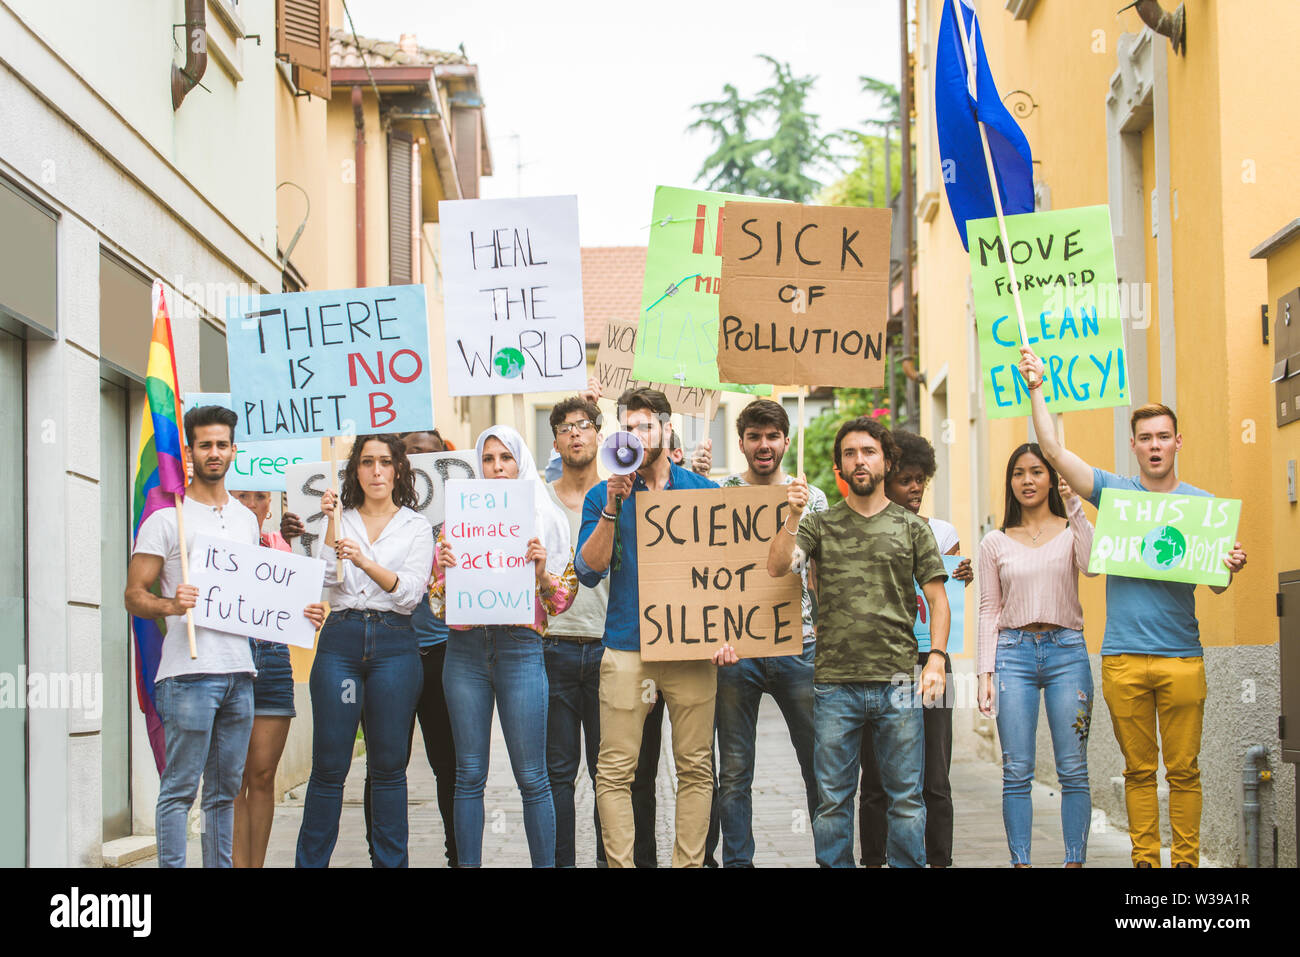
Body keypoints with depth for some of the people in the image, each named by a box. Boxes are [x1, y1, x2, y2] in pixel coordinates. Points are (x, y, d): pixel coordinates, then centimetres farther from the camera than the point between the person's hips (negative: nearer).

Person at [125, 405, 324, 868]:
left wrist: (300, 612, 8)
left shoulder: (246, 519, 18)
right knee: (180, 788, -6)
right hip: (189, 671, -6)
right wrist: (170, 605, -23)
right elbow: (134, 595, -3)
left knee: (225, 789, 10)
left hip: (239, 671, 6)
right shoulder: (165, 519, -1)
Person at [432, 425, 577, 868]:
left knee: (532, 777, -3)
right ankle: (467, 863, 8)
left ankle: (545, 863, 4)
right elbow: (440, 596, 12)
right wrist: (446, 564, -7)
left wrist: (541, 571, -12)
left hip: (521, 647, -2)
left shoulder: (546, 521, 8)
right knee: (469, 774, 3)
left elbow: (563, 599, 6)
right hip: (466, 648, 2)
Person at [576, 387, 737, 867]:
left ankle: (688, 863, 10)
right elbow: (589, 571, -3)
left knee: (695, 769, 2)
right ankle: (620, 863, 3)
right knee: (615, 772, -4)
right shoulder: (603, 496, 8)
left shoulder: (704, 492, 9)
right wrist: (613, 508, -14)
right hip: (626, 649, 0)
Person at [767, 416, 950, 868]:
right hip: (834, 684, 0)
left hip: (898, 682, 0)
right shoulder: (819, 524, 9)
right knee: (832, 800, 5)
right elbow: (777, 567, -5)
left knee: (906, 797, 4)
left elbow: (937, 597, 7)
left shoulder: (911, 527, 8)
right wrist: (793, 517, -17)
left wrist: (937, 657, -6)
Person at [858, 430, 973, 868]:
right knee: (876, 781, 0)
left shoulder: (942, 532, 10)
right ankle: (873, 860, 8)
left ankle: (939, 861, 5)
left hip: (930, 660, 2)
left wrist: (963, 581, -7)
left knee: (935, 780, -1)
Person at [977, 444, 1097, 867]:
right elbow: (989, 610, 10)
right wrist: (986, 672, 3)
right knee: (1017, 772, -1)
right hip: (1014, 652, 1)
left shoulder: (1071, 531, 8)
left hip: (1067, 651, -1)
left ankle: (1075, 860, 3)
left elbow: (1092, 564, -15)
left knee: (1073, 769, -2)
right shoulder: (996, 543, 11)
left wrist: (1074, 506, -14)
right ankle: (1020, 861, 3)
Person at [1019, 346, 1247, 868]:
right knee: (1139, 769, 5)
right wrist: (1036, 390, -4)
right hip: (1123, 657, 0)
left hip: (1183, 657, 0)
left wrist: (1231, 567, -17)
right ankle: (1145, 860, 11)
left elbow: (1215, 585, 5)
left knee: (1184, 769, 1)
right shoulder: (1114, 491, 8)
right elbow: (1053, 452, 0)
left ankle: (1186, 859, 8)